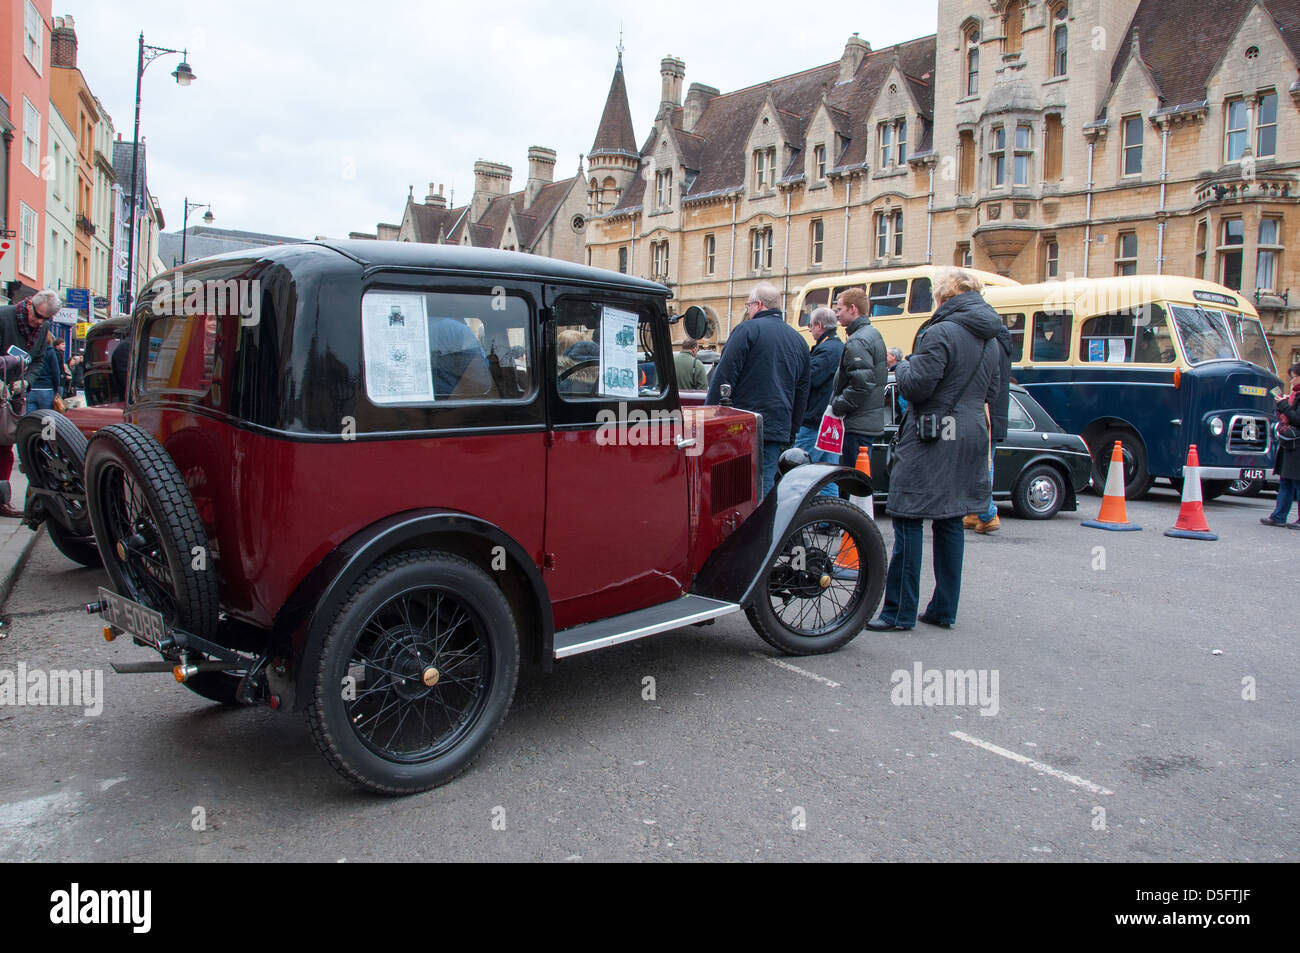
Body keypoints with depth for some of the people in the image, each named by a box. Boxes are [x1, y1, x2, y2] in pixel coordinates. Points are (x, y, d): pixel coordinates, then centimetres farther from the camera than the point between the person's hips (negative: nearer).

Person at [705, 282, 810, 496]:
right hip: (778, 429, 6)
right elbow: (802, 394, 21)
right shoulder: (799, 341, 18)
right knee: (764, 488, 7)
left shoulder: (748, 330, -4)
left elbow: (723, 377, -9)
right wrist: (790, 434, 25)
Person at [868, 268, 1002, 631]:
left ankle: (900, 612, -1)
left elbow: (916, 386, -17)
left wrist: (902, 366, 2)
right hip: (970, 436, 8)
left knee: (908, 520, -3)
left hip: (931, 438, -8)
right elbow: (991, 392, 19)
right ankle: (944, 610, 18)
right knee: (950, 520, 12)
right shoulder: (990, 339, 12)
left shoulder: (941, 334, -14)